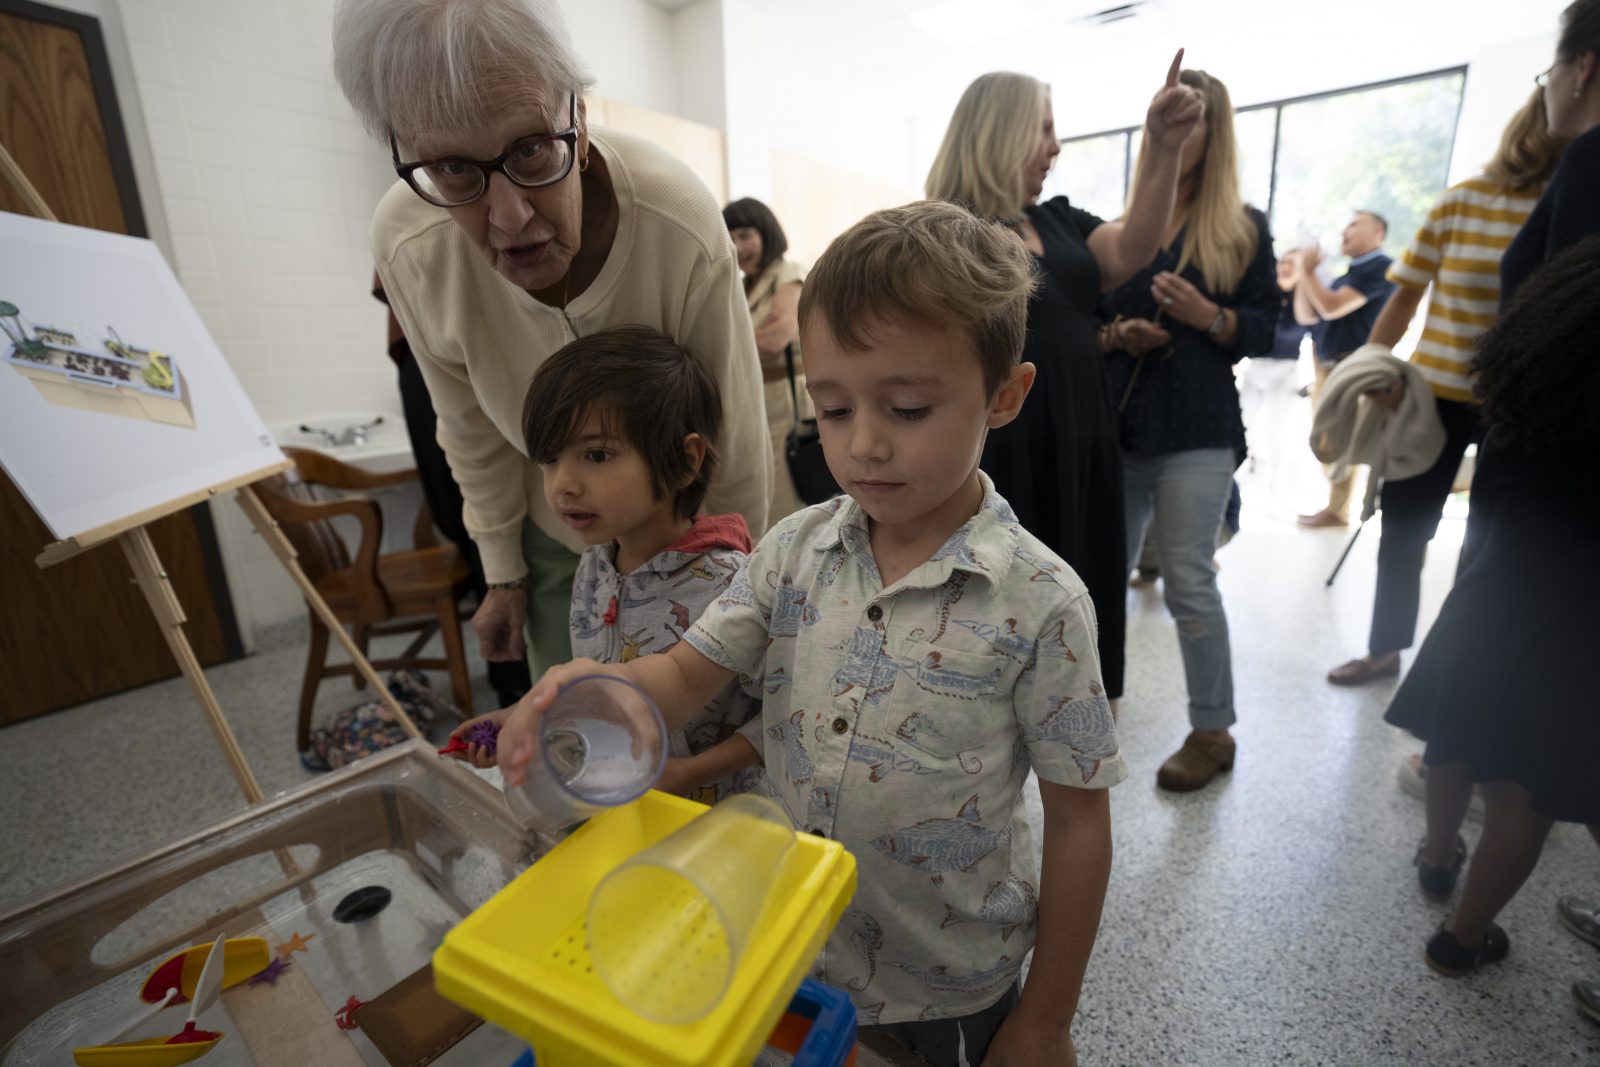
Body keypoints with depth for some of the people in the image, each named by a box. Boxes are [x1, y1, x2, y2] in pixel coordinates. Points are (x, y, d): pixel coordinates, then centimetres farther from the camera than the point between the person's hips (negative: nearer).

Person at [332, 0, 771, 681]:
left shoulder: (682, 229, -31)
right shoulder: (407, 246, -21)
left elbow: (737, 453, -22)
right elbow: (474, 433, -5)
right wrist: (502, 573, 5)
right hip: (552, 538, 3)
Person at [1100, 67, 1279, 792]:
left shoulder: (1243, 228, 8)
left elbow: (1263, 330, 4)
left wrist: (1210, 317, -15)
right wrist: (1116, 334, -7)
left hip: (1196, 432, -3)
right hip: (1117, 424, 3)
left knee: (1188, 582, -3)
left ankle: (1212, 732, 14)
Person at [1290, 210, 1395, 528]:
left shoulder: (1380, 268, -6)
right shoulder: (1348, 275, 21)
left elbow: (1332, 308, -16)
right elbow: (1306, 316, 16)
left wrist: (1308, 271, -5)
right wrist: (1302, 275, 7)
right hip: (1328, 367, 9)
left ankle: (1337, 511, -5)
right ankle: (1334, 508, 18)